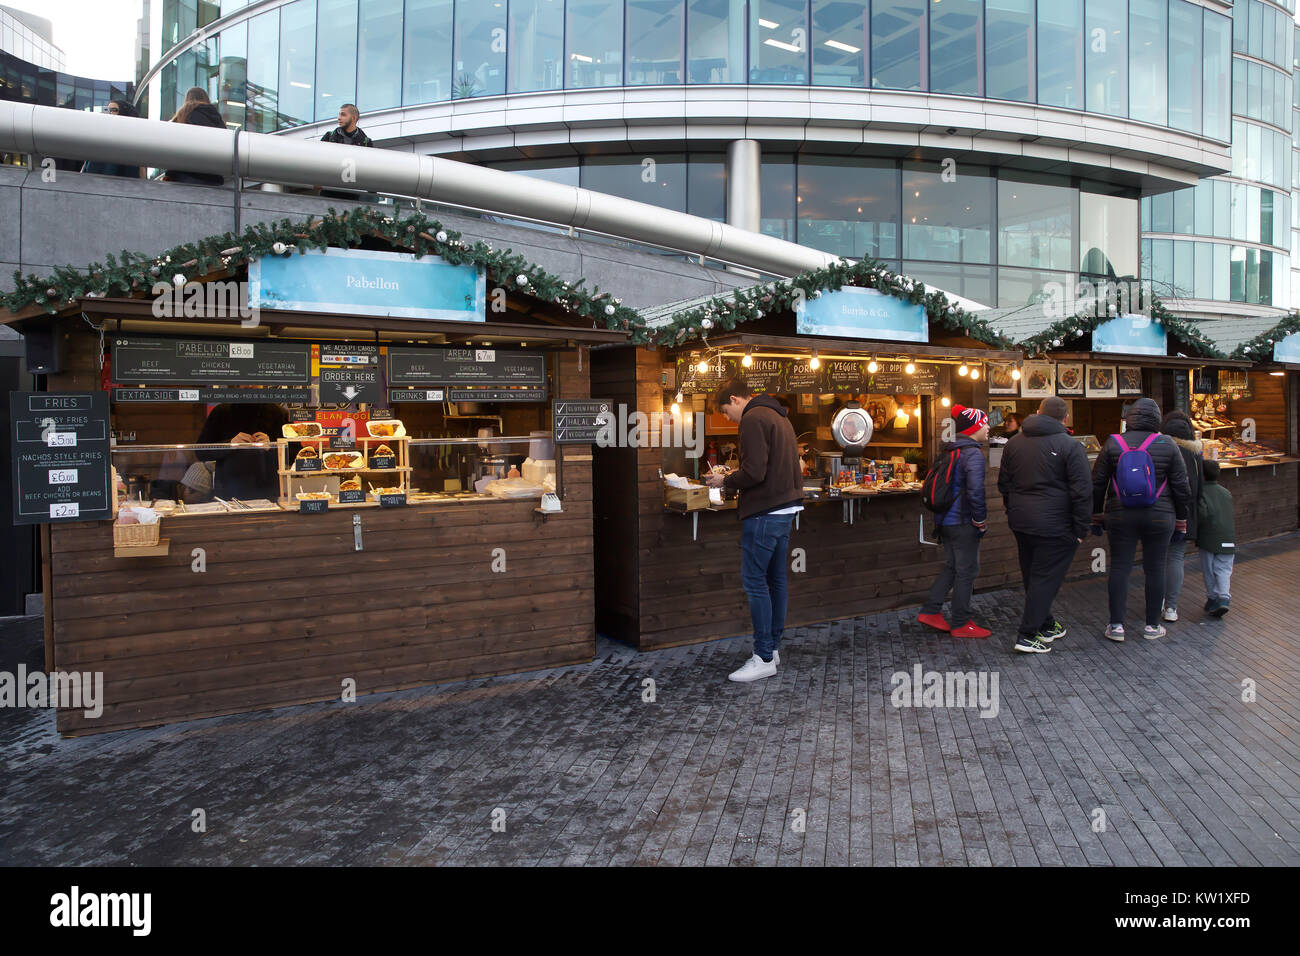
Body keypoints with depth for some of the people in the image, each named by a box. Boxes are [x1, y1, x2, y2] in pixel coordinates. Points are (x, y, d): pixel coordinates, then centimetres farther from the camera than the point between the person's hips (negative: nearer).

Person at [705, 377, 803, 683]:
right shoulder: (779, 416, 19)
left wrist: (725, 481, -5)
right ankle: (773, 647, 22)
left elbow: (754, 473, -21)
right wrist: (733, 478, 18)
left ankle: (764, 658, -1)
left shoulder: (753, 419, -13)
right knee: (775, 579, 14)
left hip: (764, 512, -10)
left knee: (754, 582, -5)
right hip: (786, 507, 10)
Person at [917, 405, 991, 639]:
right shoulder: (973, 454, -17)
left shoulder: (948, 451, 10)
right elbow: (975, 490, -26)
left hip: (945, 520, 9)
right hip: (963, 523, -9)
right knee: (966, 571, 2)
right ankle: (960, 624, 11)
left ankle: (929, 611, 18)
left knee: (951, 567, 18)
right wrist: (981, 521, -15)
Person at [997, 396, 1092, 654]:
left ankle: (1045, 625, 31)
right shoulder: (1070, 446, -11)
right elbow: (1082, 492, -14)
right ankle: (1028, 636, 0)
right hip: (1055, 525, -6)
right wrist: (1080, 530, -8)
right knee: (1046, 578, 0)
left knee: (1032, 576, 17)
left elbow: (1004, 485, 15)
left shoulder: (1014, 443, 7)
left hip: (1021, 523, 6)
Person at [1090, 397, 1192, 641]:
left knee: (1119, 568, 4)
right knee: (1155, 569, 8)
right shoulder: (1167, 445, -3)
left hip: (1121, 517, 0)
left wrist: (1096, 516, 11)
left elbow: (1097, 484, 0)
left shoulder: (1113, 443, -3)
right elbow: (1181, 487, 1)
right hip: (1159, 518, 0)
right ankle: (1152, 625, 16)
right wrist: (1181, 521, 10)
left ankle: (1116, 625, 6)